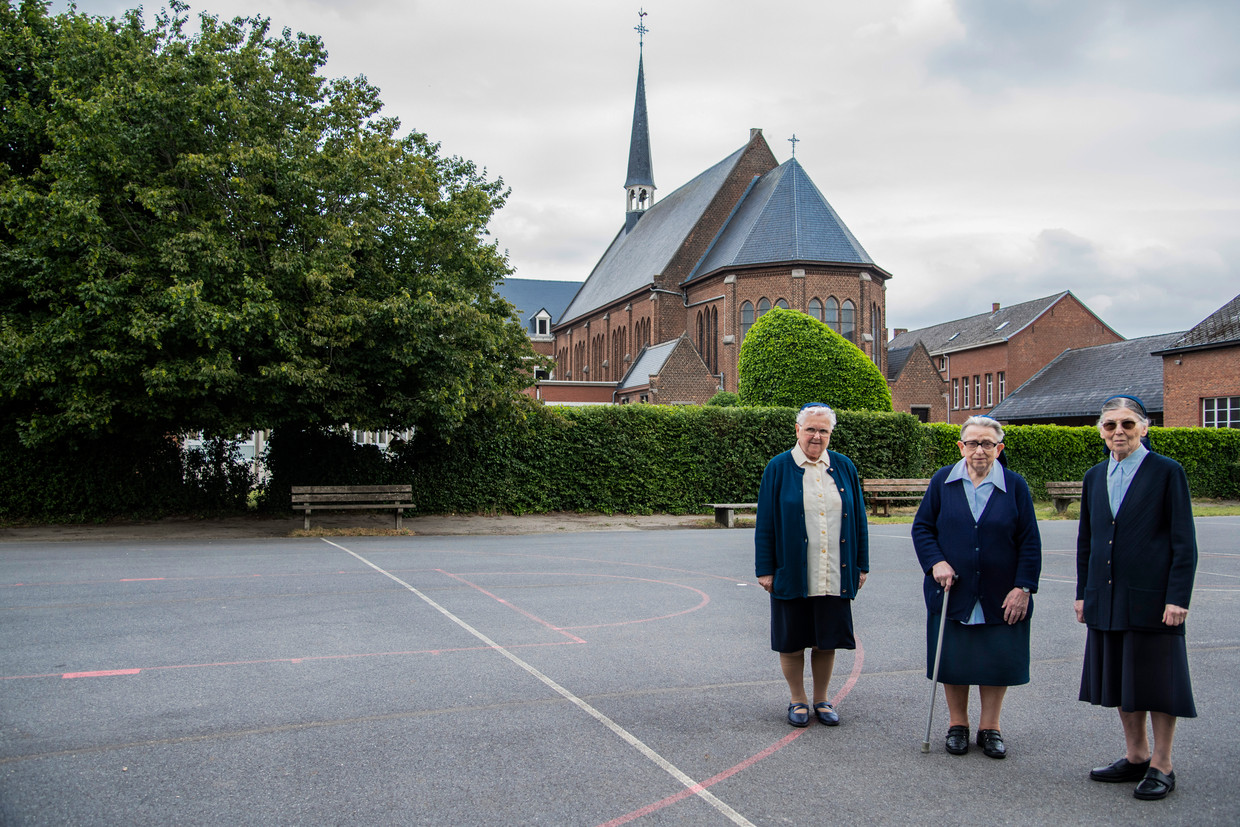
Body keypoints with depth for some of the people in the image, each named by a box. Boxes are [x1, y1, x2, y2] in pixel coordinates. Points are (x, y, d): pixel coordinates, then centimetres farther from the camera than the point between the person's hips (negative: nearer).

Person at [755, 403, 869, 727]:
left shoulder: (844, 467, 7)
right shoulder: (778, 468, -2)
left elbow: (858, 519, 11)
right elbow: (765, 523, -2)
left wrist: (861, 565, 8)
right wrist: (765, 569, -5)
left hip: (835, 576, 3)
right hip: (792, 575, -2)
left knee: (827, 640, 11)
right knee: (792, 642, 7)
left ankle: (822, 699, 28)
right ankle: (798, 700, 24)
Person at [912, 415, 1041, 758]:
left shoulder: (1015, 485, -1)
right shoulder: (943, 481, 1)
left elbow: (1030, 542, -1)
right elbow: (922, 527, 4)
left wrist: (1023, 587, -7)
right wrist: (935, 562, -11)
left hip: (1000, 597, 0)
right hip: (951, 591, 0)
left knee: (997, 663, 7)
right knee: (953, 661, 8)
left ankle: (990, 727, 24)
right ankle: (957, 724, 25)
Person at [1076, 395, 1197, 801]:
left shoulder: (1167, 472, -5)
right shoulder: (1094, 477, 11)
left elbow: (1184, 542, -7)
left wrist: (1178, 597, -12)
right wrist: (1083, 593, 12)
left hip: (1153, 598, -5)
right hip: (1107, 599, 6)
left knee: (1157, 680, 3)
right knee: (1119, 678, 13)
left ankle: (1161, 765, 16)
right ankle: (1136, 756, 28)